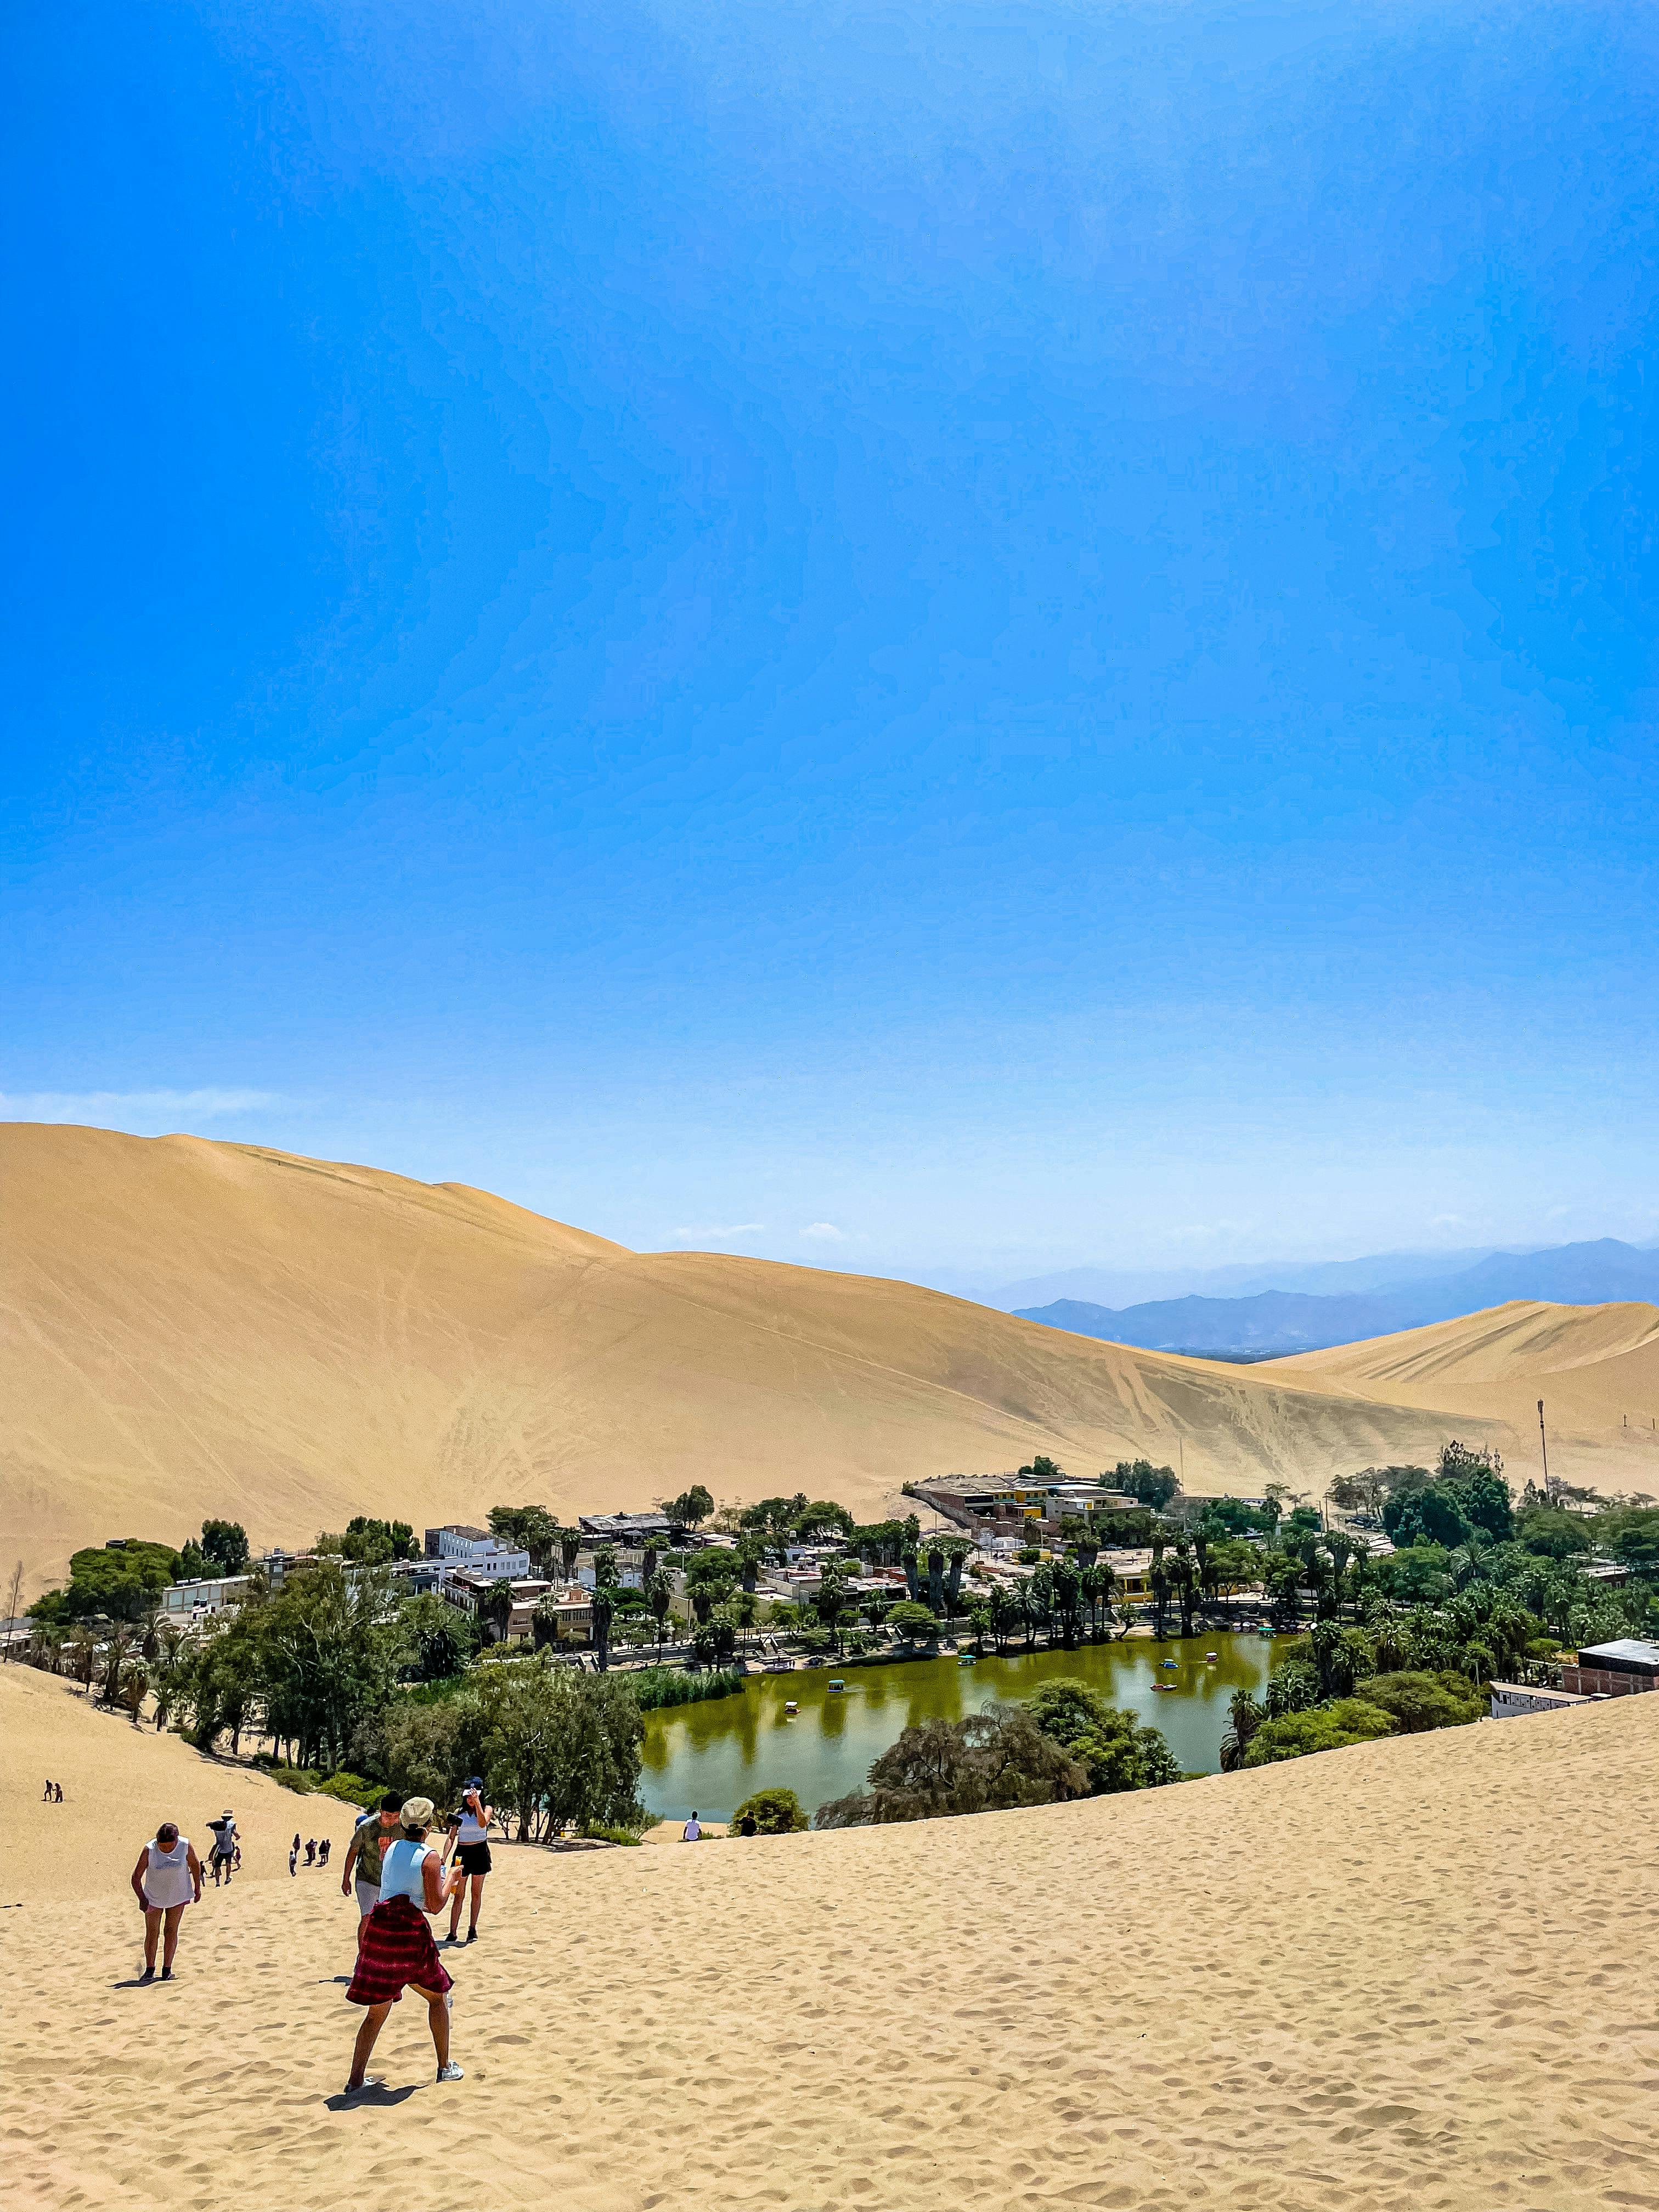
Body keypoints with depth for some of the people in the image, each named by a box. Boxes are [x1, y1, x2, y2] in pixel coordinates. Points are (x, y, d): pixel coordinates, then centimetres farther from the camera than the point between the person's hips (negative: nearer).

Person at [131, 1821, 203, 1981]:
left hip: (178, 1896, 1)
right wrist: (142, 1899, -27)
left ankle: (167, 1969, 12)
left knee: (171, 1931, 3)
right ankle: (150, 1970, 16)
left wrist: (197, 1888, 6)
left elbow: (195, 1864, 0)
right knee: (152, 1933, 3)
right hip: (154, 1897, -1)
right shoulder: (149, 1850, -24)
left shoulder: (185, 1845, -19)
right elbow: (136, 1877, -18)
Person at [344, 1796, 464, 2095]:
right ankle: (444, 2068, 21)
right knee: (437, 1997, 16)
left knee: (377, 2011, 13)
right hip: (410, 1932, -5)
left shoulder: (390, 1849, 9)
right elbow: (435, 1907, -7)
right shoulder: (430, 1857, -9)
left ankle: (356, 2079, 8)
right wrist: (451, 1881, 7)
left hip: (380, 1927, 5)